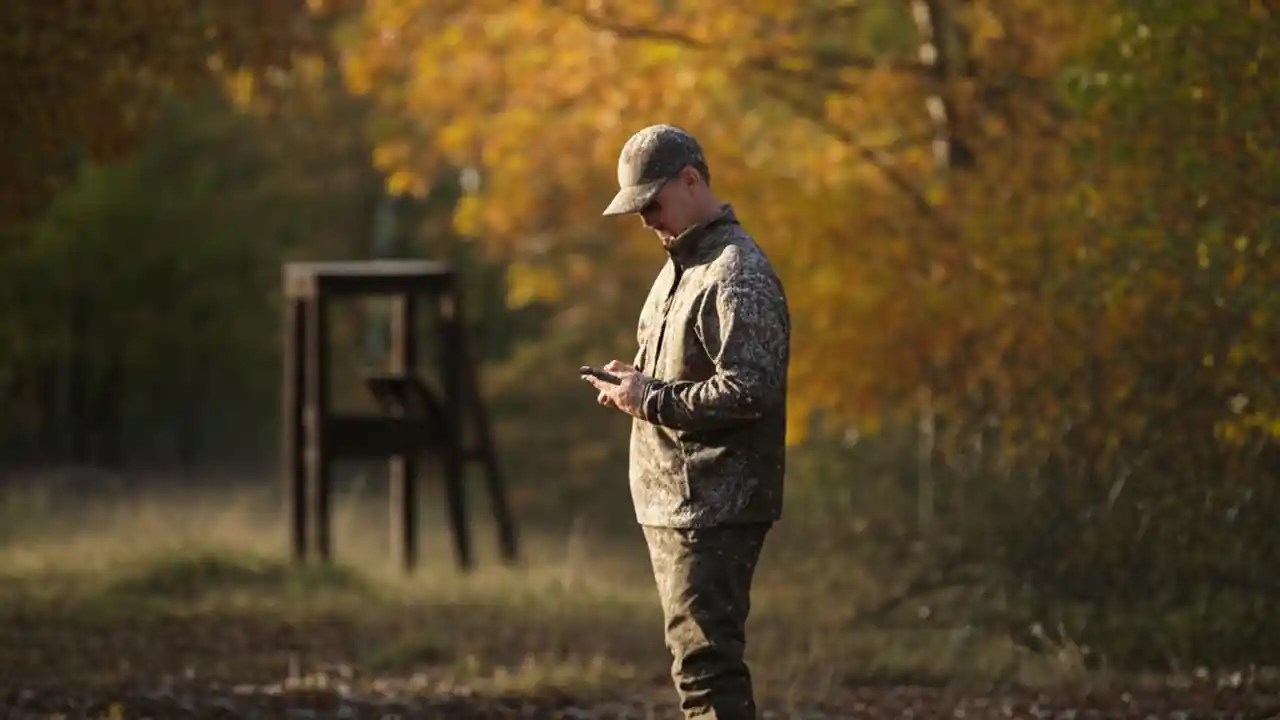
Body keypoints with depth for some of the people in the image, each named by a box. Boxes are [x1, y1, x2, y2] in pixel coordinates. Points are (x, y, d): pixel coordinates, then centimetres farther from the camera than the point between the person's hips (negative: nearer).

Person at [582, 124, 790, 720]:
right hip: (671, 501, 10)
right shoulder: (681, 264, 17)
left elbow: (749, 390, -24)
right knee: (701, 658, 14)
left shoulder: (736, 274, -15)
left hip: (713, 508, -10)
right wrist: (637, 383, 7)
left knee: (704, 665, -12)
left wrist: (652, 400, -17)